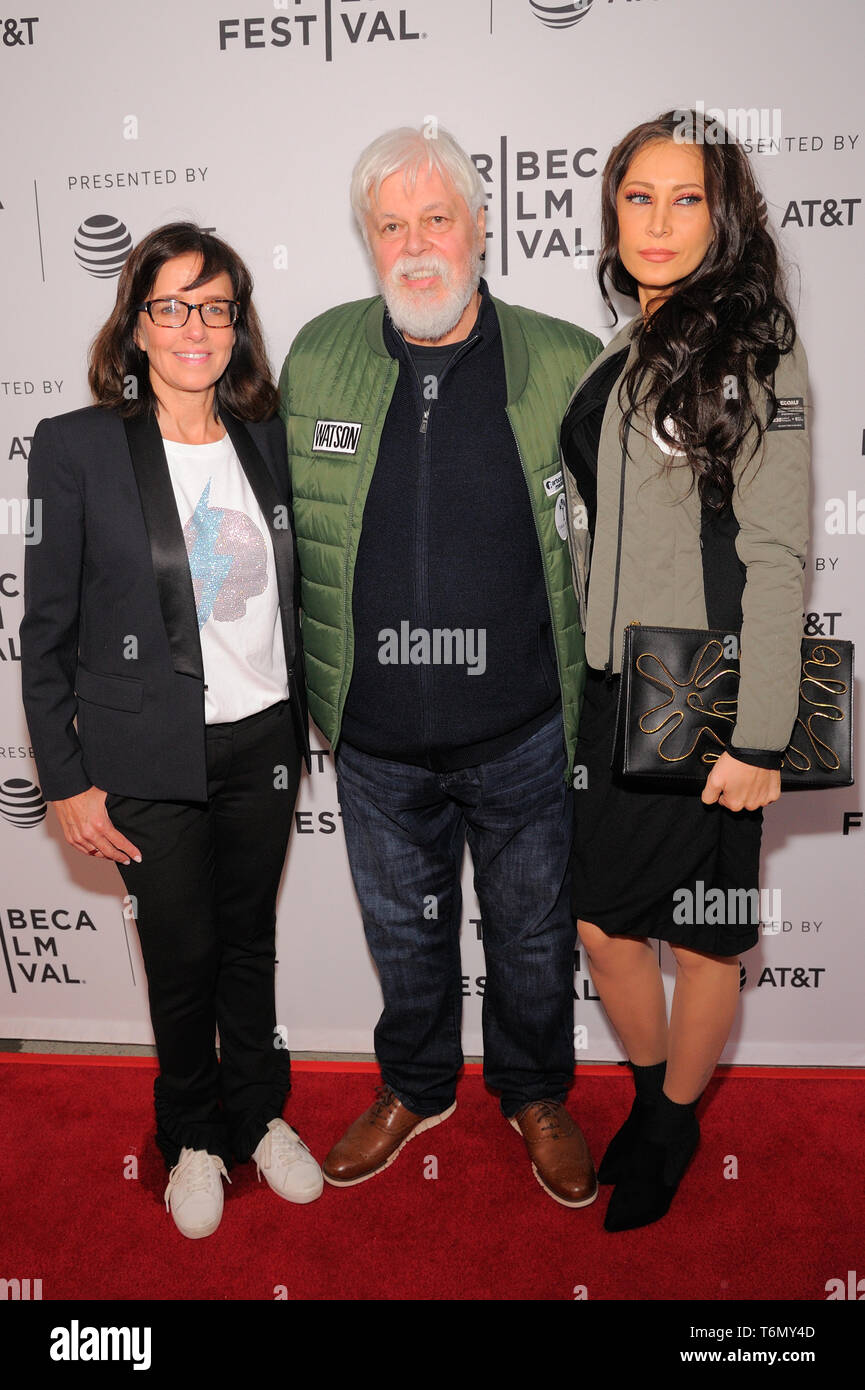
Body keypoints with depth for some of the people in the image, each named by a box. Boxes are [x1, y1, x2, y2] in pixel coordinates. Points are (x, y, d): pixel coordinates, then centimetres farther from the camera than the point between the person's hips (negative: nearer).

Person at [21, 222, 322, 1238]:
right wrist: (67, 780, -8)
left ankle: (258, 1115, 40)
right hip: (152, 759, -3)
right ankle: (194, 1137, 36)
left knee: (251, 939, 18)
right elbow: (45, 632, -7)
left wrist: (302, 720, 13)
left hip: (263, 742, 4)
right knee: (182, 957, 10)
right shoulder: (75, 447, -9)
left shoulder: (266, 441, 4)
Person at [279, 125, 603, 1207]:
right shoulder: (316, 358, -2)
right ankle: (415, 1088, 47)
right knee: (403, 930, 21)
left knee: (532, 932, 18)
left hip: (525, 733, -1)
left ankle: (536, 1094, 45)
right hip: (376, 741, 2)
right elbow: (285, 531, 8)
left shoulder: (566, 367, -8)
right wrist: (311, 686, 10)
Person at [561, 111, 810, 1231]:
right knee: (602, 923, 13)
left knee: (702, 935, 10)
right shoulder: (620, 358, 11)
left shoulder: (752, 353, -8)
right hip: (612, 688, 6)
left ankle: (673, 1131, 34)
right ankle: (651, 1099, 39)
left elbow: (775, 555, -13)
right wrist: (583, 670, 12)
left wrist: (759, 737, -17)